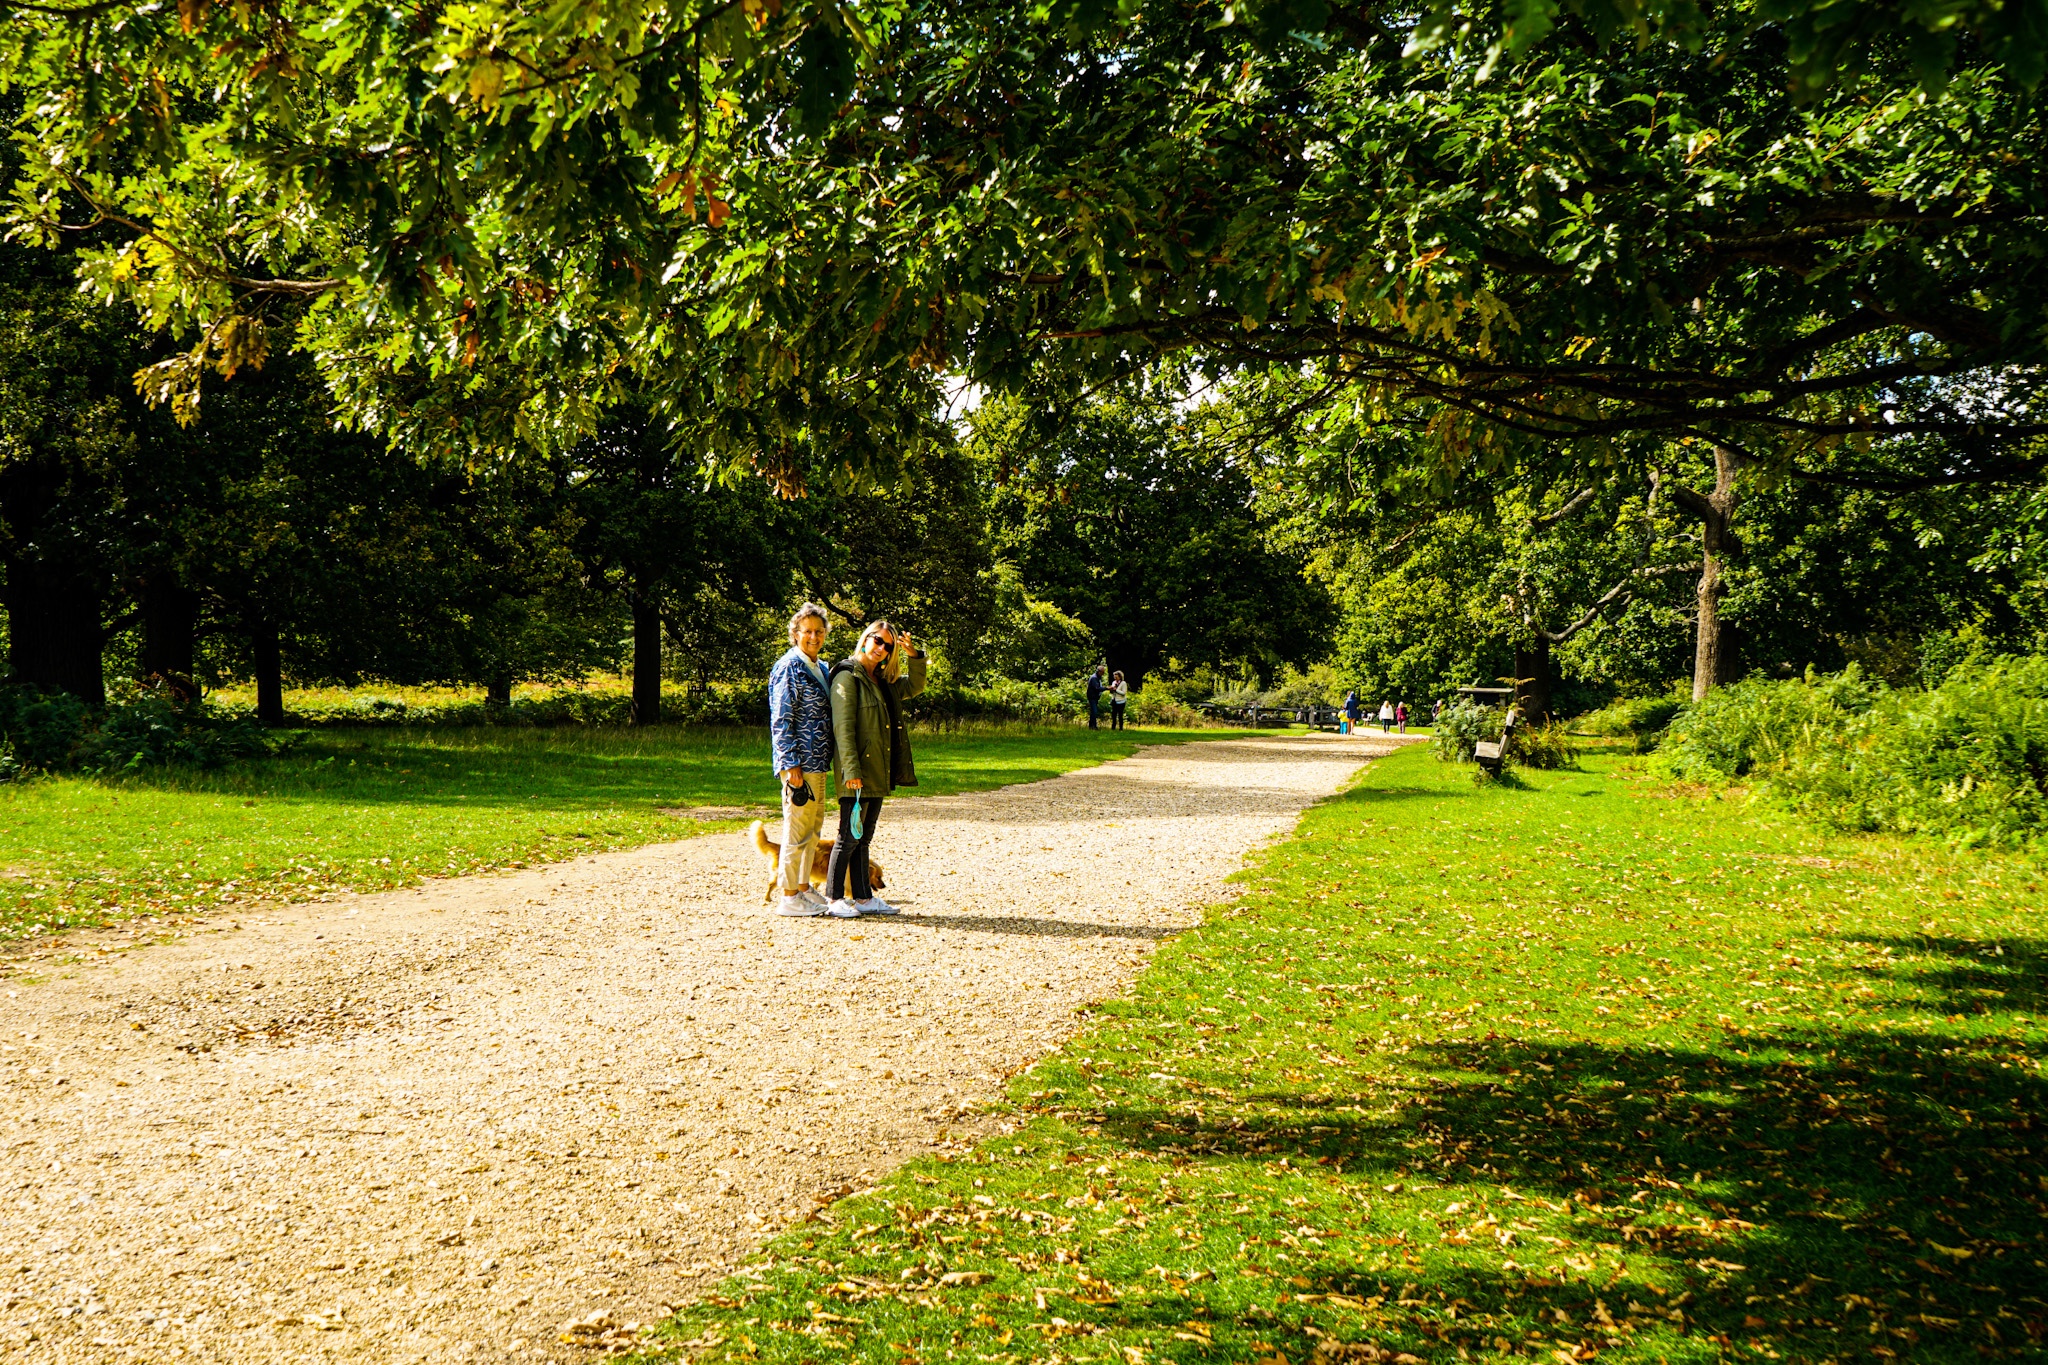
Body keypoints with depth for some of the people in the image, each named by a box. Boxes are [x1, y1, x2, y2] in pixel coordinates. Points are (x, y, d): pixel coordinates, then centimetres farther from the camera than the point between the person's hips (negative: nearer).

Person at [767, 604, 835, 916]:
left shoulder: (820, 668, 16)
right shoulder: (789, 667, -11)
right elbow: (780, 720, -16)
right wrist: (792, 765, -20)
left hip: (818, 763, 9)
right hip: (800, 763, -9)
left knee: (814, 825, 15)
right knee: (797, 828, -5)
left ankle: (804, 888, 25)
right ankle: (789, 897, 1)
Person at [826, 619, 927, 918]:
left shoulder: (883, 681, 16)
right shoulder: (848, 676, -9)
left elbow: (914, 687, 29)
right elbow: (843, 726, -15)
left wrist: (914, 655, 9)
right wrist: (851, 769, -22)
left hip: (879, 771, 8)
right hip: (857, 773, -8)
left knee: (863, 838, 12)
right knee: (849, 837, -5)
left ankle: (863, 897, 17)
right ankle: (834, 899, 2)